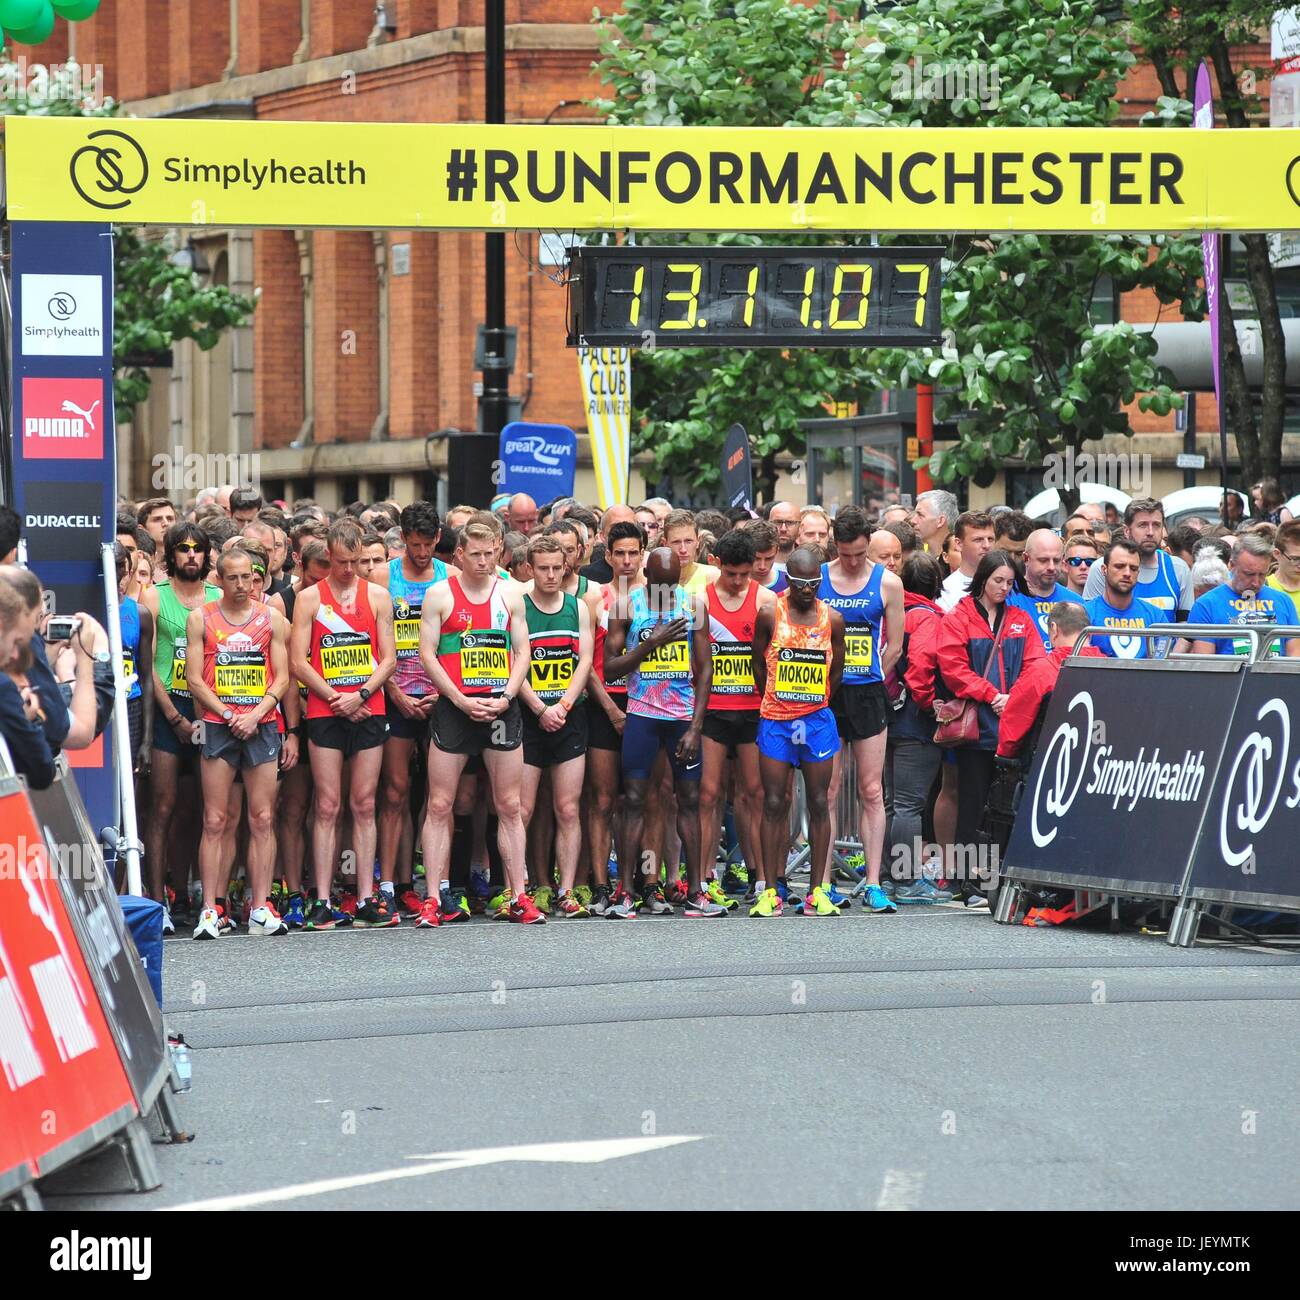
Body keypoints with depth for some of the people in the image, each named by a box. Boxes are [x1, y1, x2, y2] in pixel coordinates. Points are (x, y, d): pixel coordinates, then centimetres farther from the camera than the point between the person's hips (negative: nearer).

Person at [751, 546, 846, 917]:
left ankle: (817, 893, 6)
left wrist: (814, 702, 11)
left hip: (817, 718, 1)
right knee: (774, 804, -2)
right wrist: (775, 701, 9)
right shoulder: (770, 614, -3)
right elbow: (759, 664, 5)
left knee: (818, 803, 2)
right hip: (775, 719, -1)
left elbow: (835, 670, 12)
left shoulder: (832, 619, 2)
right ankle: (769, 892, 1)